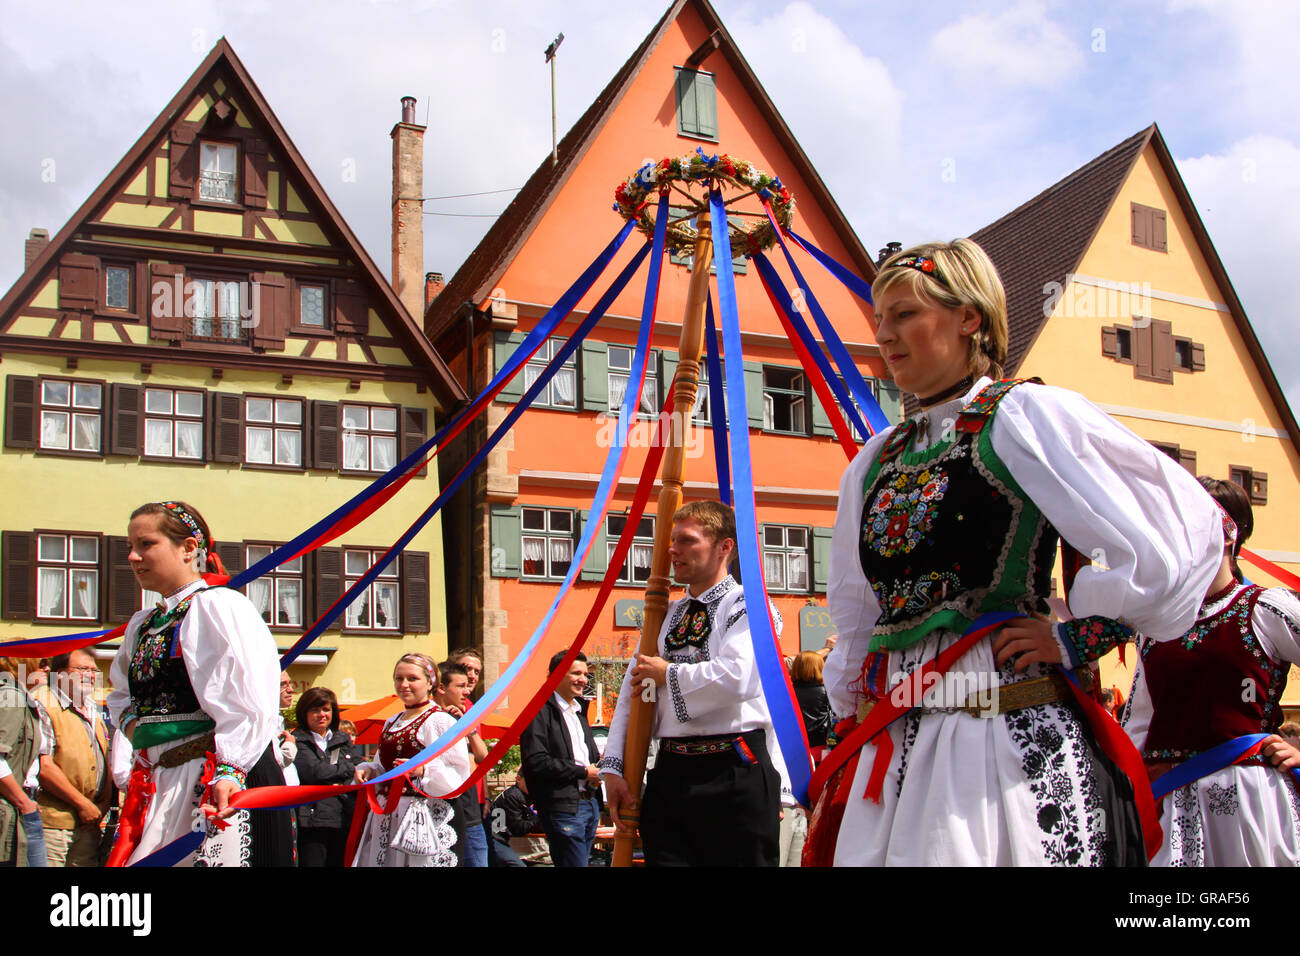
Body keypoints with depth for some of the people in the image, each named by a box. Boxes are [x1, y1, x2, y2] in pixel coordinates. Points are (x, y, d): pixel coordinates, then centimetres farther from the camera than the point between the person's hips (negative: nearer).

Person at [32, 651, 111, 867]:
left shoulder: (93, 712, 18)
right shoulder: (42, 705, -9)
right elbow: (43, 768, -17)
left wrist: (103, 805, 4)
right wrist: (82, 804, -14)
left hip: (88, 824, 8)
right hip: (52, 823, -8)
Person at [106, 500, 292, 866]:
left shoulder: (221, 606, -9)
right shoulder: (141, 625, 18)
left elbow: (251, 702, -18)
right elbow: (120, 693, 34)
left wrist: (229, 771, -28)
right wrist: (130, 720, 12)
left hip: (224, 782, -8)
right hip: (157, 782, 8)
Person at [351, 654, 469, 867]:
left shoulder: (439, 721, -8)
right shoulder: (391, 723, 18)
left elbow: (459, 777, -12)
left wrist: (425, 770, -26)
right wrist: (367, 770, 7)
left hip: (423, 818, -7)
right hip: (385, 816, 7)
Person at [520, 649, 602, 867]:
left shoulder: (579, 710, 20)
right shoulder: (540, 711, -10)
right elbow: (536, 763, -19)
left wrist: (599, 760, 5)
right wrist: (583, 771, -14)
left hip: (590, 802, 9)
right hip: (563, 806, -9)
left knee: (583, 861, 12)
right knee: (574, 863, -11)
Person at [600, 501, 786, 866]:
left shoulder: (747, 605, -3)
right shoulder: (666, 615, 18)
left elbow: (736, 678, -21)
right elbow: (631, 692, 13)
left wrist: (668, 674, -5)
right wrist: (613, 767, 3)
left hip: (735, 772, -6)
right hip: (670, 774, 6)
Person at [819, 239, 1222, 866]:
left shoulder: (1024, 415, -5)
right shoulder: (876, 461, 16)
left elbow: (1181, 532, -13)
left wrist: (1075, 637, -6)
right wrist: (852, 719, 21)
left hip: (1011, 738, -6)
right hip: (888, 745, 6)